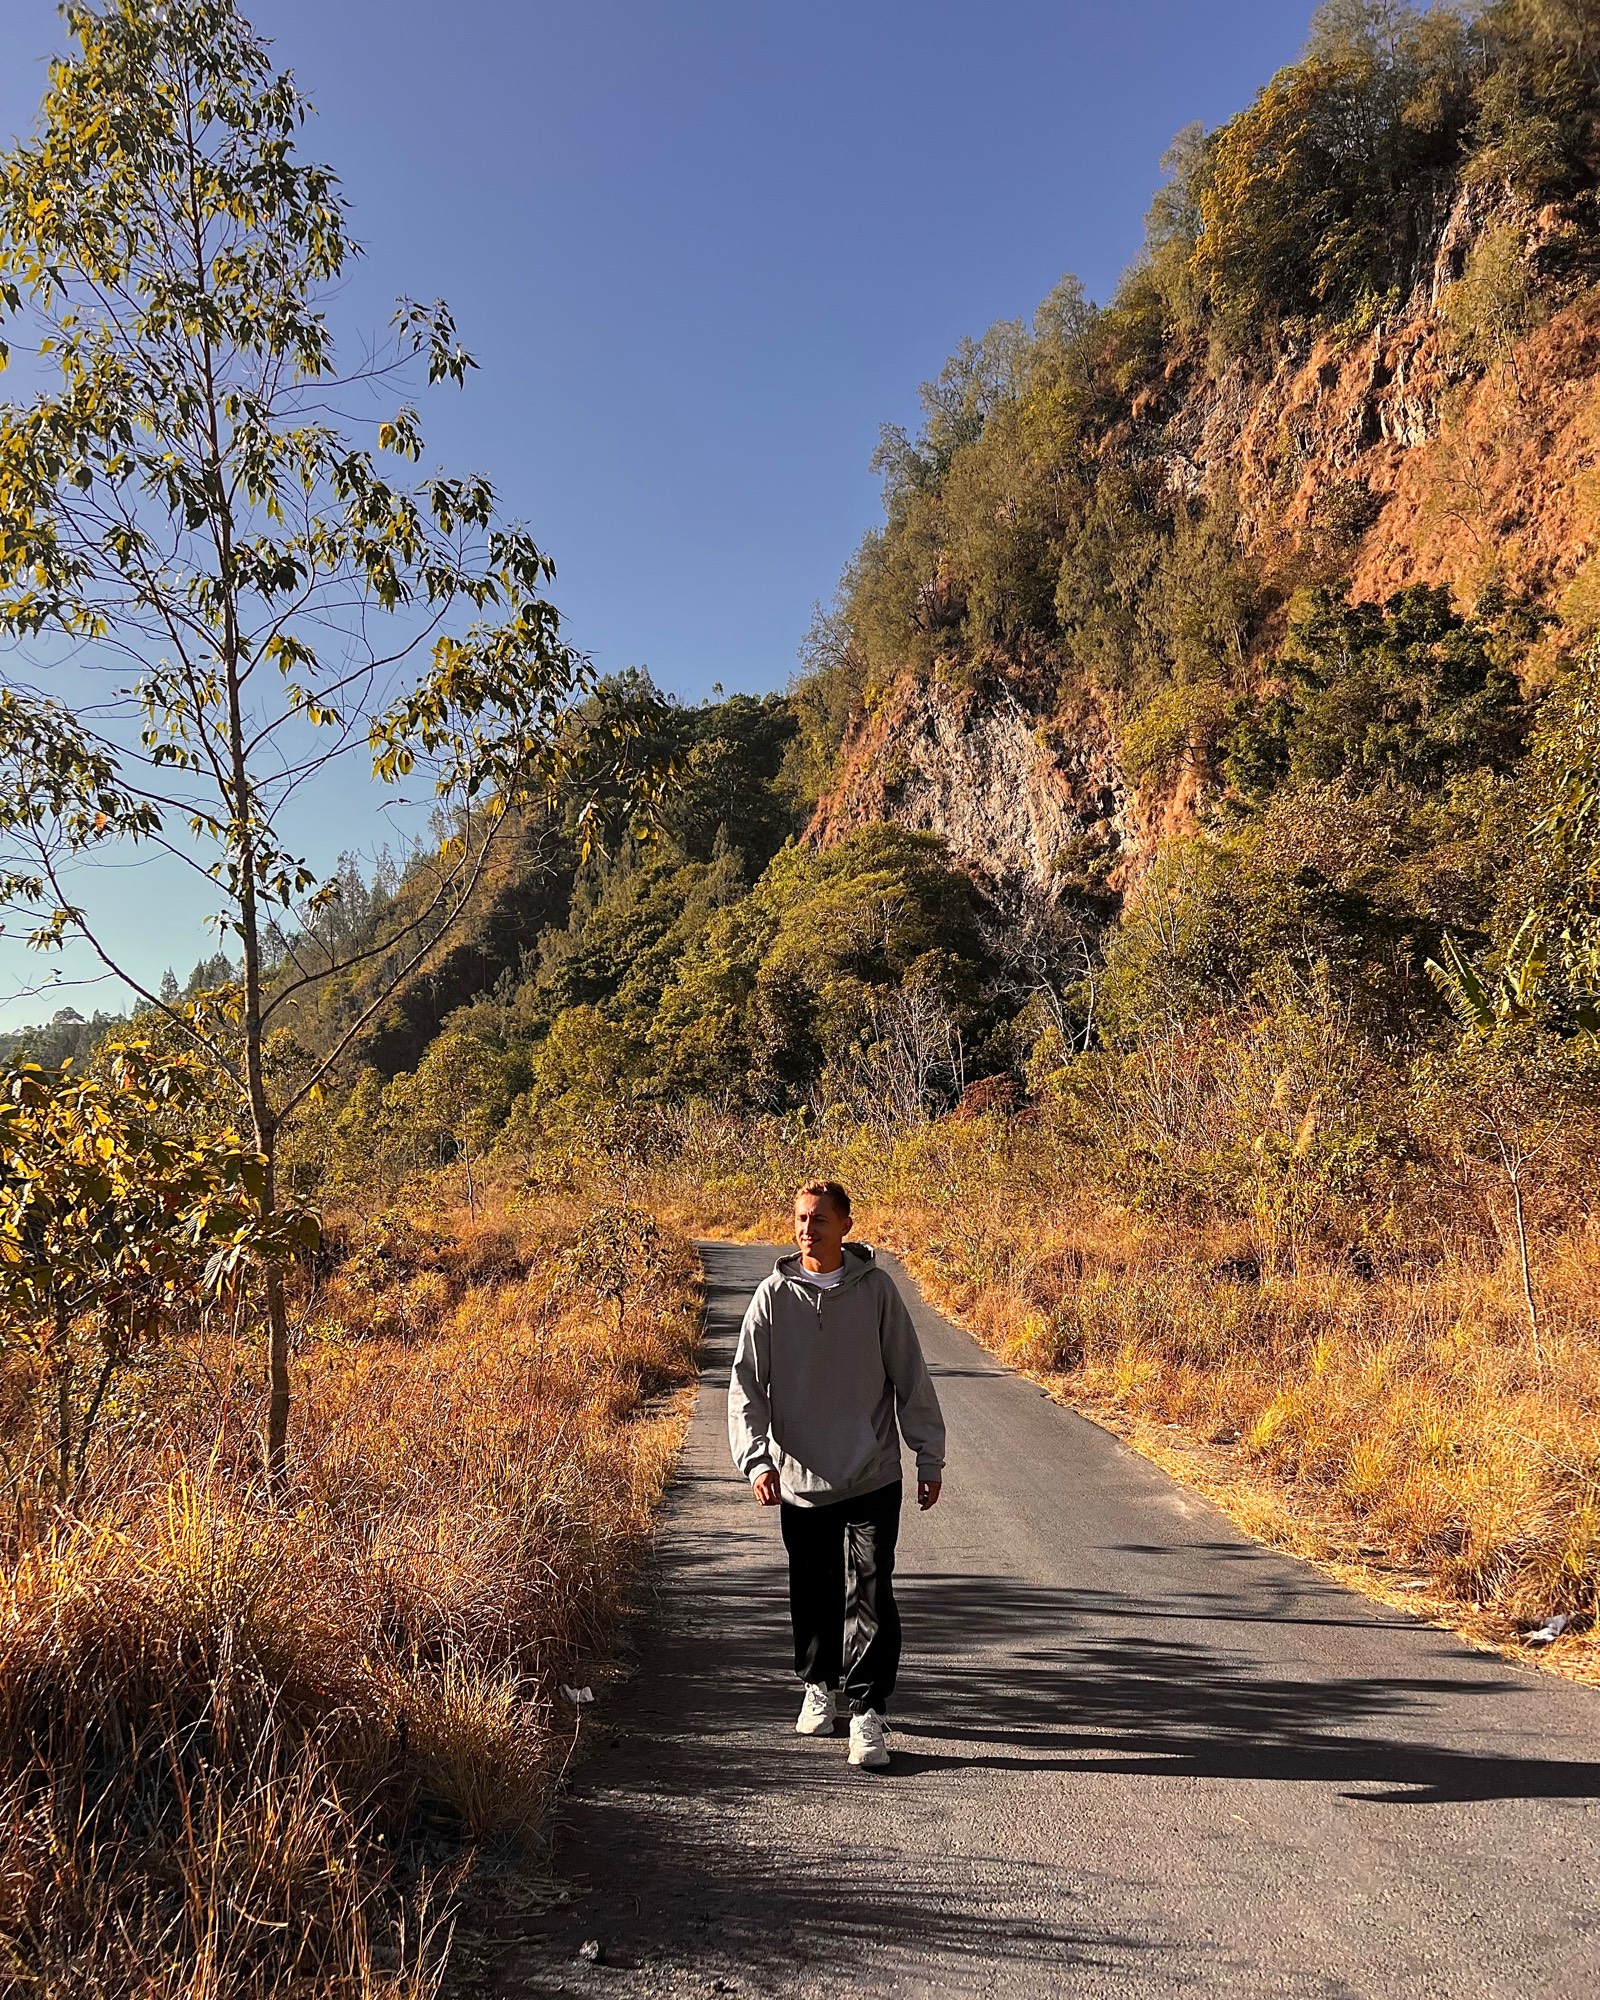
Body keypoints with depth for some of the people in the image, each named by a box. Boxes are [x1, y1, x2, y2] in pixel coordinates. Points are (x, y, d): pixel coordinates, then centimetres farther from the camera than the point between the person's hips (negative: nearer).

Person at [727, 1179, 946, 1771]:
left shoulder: (876, 1288, -5)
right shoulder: (774, 1295, -4)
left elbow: (910, 1377, 1)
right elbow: (745, 1384, -3)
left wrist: (929, 1456, 2)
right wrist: (756, 1459, -15)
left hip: (873, 1477, -1)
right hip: (800, 1479, 2)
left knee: (871, 1596, -3)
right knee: (813, 1594, 15)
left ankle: (866, 1712, 8)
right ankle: (818, 1686, 37)